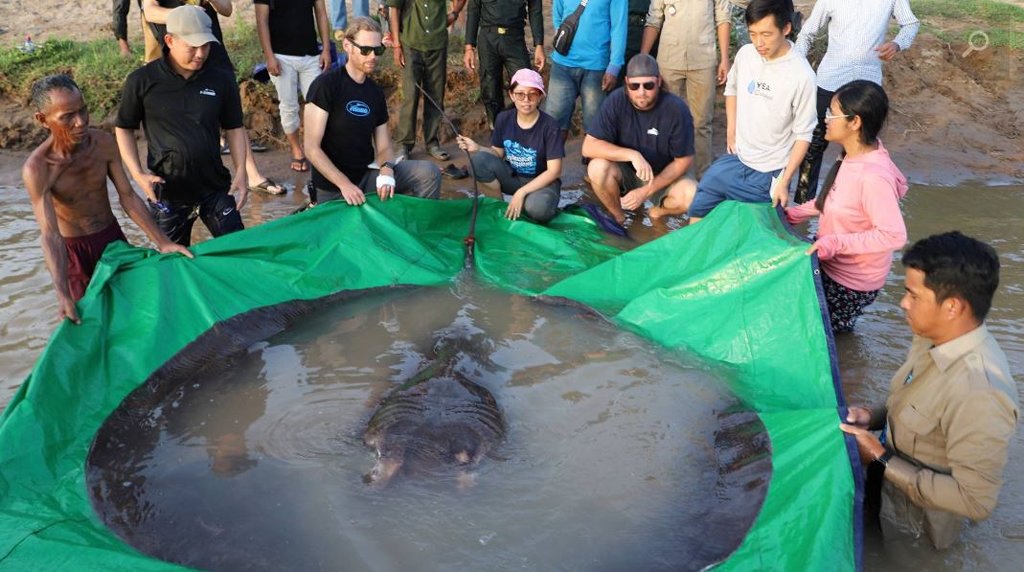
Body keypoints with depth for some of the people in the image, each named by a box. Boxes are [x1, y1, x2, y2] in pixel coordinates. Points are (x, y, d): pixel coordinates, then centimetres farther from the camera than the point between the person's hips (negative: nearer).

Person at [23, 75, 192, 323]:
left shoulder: (103, 143, -16)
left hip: (112, 236, 3)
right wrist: (62, 294, -42)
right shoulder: (37, 168, -26)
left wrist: (162, 242, -16)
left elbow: (128, 197, -10)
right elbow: (50, 235, -31)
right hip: (73, 248, -3)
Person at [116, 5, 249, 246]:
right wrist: (138, 174, -8)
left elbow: (234, 127, 8)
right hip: (167, 192, -1)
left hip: (215, 187, 1)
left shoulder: (221, 79, -3)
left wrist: (240, 171, -4)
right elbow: (124, 129, 3)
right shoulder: (142, 81, -7)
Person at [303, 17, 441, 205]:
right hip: (333, 188, -5)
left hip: (368, 175, 5)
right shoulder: (325, 85, -11)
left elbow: (384, 147, 7)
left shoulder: (376, 92, 7)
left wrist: (387, 169, -16)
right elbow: (311, 147, -16)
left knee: (428, 172, -13)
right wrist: (344, 184, -25)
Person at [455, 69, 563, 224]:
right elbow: (498, 153, 6)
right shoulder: (504, 118, -6)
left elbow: (554, 171, -18)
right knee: (480, 159, -22)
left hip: (541, 181, -4)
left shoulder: (549, 126, -18)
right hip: (512, 176, 4)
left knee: (538, 208, -38)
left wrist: (521, 192, -24)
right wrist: (477, 148, -16)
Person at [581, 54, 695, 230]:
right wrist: (632, 155, -35)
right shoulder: (616, 101, -19)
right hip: (625, 173, 0)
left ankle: (658, 211, 6)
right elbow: (589, 146, -23)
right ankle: (618, 216, -2)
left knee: (694, 196, -29)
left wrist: (646, 191, -20)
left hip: (664, 177, 0)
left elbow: (683, 161, -13)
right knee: (598, 168, -31)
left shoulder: (676, 108, -19)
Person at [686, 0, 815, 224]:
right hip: (735, 158, 5)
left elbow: (803, 135, -13)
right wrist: (731, 132, 8)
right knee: (698, 211, 8)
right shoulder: (745, 54, -5)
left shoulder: (801, 75, -20)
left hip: (768, 172, -5)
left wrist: (784, 182, -14)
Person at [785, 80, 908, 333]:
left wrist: (836, 242, -32)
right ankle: (834, 315, 22)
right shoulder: (856, 153, -6)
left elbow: (894, 235, -32)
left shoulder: (874, 176, -33)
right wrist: (799, 213, 5)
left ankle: (839, 320, 16)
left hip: (850, 283, -8)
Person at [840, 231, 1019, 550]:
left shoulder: (979, 393, -35)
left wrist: (881, 459, -25)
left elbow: (976, 502, -29)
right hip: (890, 476, 7)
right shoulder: (936, 337, -9)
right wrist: (875, 418, -8)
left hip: (911, 526, -7)